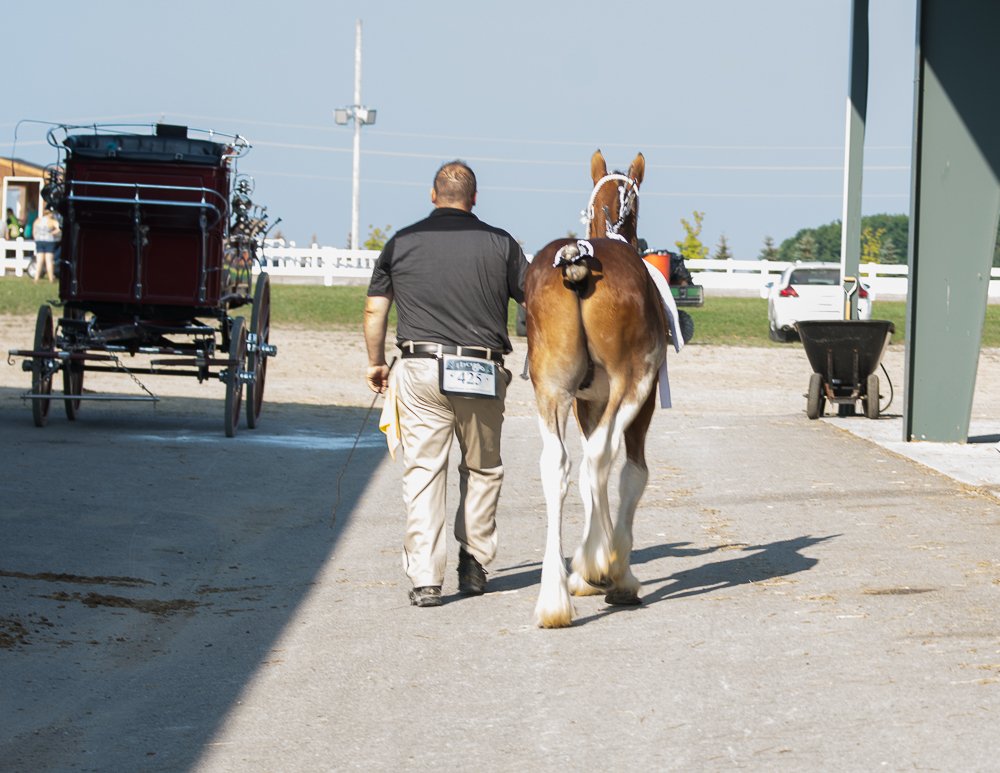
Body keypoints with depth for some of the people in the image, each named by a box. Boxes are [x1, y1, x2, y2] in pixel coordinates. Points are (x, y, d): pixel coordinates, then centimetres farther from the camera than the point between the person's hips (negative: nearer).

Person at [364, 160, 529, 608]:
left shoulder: (401, 243, 6)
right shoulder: (499, 243, 4)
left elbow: (374, 310, 7)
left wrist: (376, 364, 20)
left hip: (420, 369, 0)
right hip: (484, 372, 0)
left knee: (423, 470, 1)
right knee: (483, 469, 18)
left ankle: (424, 579, -6)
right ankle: (474, 563, 19)